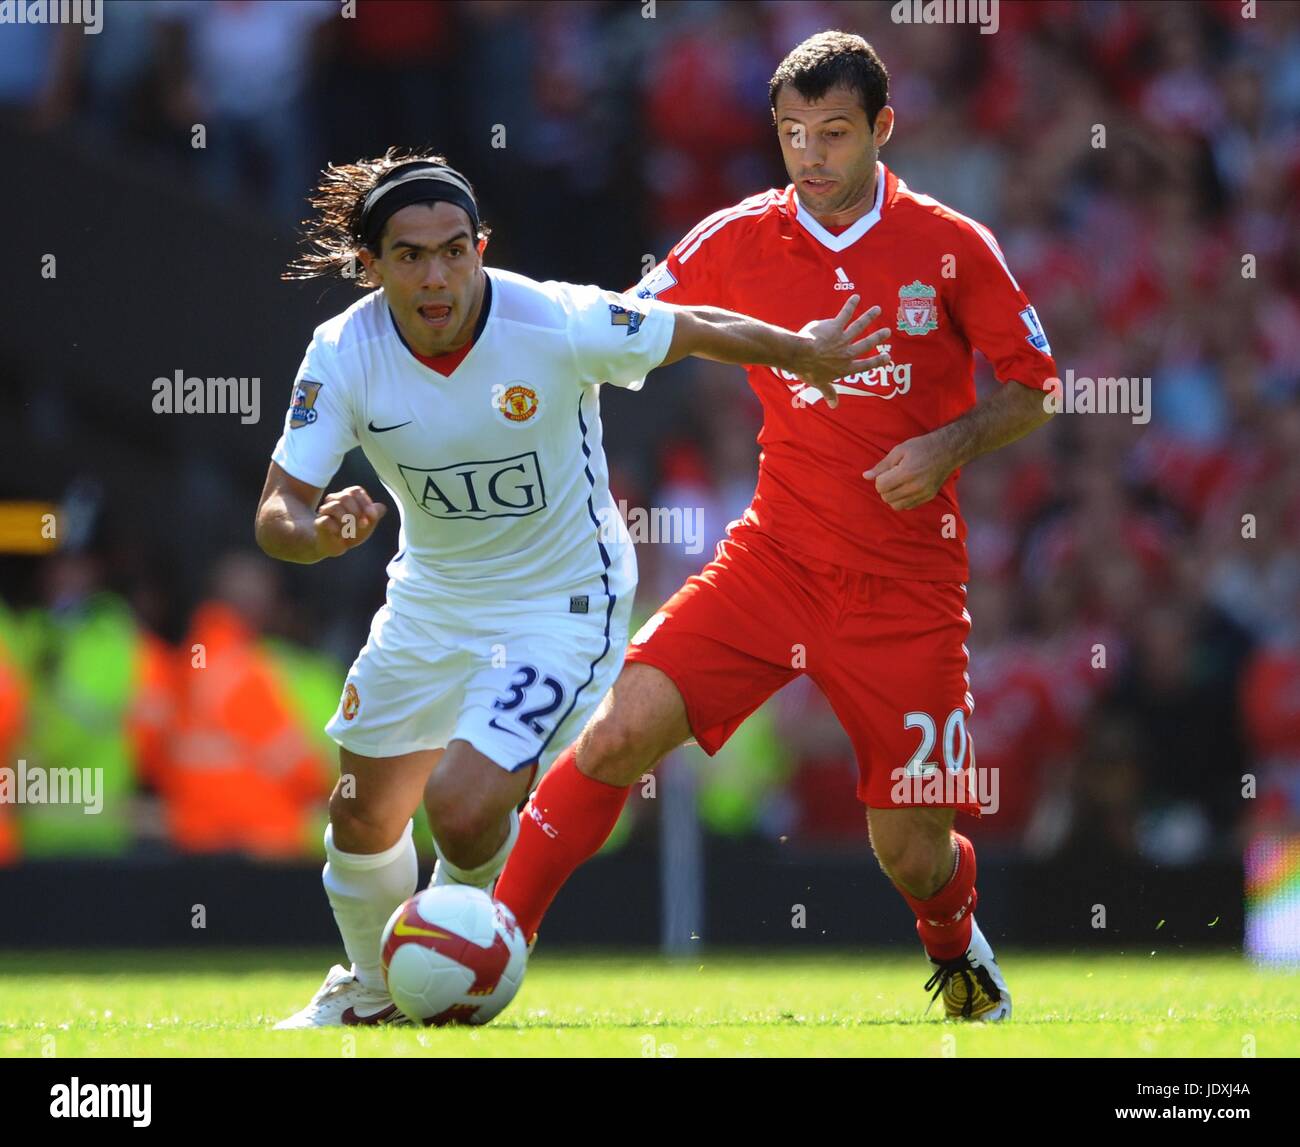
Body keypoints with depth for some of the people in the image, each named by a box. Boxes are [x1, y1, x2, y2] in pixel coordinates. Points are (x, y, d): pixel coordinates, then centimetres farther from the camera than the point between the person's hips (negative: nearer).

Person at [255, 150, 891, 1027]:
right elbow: (276, 514, -19)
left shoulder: (559, 324, -27)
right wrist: (318, 535, -42)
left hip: (563, 603, -4)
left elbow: (697, 332, -9)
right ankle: (370, 990, 44)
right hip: (430, 603, 4)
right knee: (364, 817, 13)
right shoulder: (344, 353, -18)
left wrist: (802, 353, 7)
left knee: (464, 808, -20)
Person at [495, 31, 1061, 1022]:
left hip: (906, 585, -1)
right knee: (623, 730, -19)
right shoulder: (737, 241, 0)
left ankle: (957, 945, 36)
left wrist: (951, 445, -14)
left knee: (913, 854, -1)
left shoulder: (951, 248, -3)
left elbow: (1035, 389, 4)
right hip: (773, 559, 1)